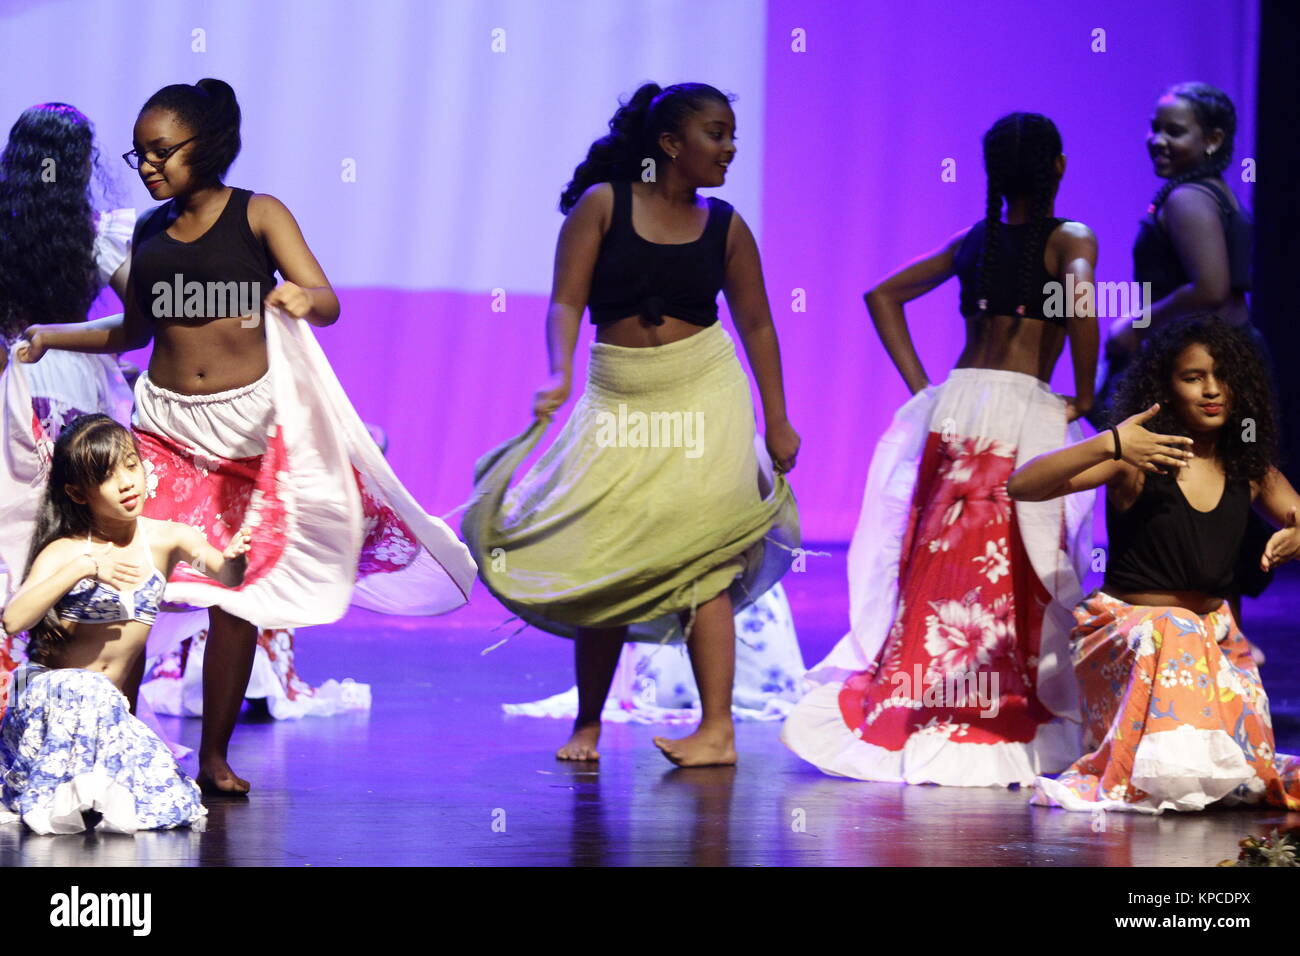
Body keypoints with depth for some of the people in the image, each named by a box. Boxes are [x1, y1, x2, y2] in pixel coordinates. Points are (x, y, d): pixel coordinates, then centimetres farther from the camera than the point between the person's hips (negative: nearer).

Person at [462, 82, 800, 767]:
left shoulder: (724, 226, 5)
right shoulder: (602, 204, 0)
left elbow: (756, 325, 10)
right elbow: (567, 300, -5)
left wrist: (776, 422, 7)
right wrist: (559, 376, -22)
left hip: (700, 398, 0)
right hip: (616, 401, 0)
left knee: (697, 553, -10)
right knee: (602, 560, 3)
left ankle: (717, 729, -9)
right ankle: (587, 724, 17)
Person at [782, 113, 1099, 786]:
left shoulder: (974, 240, 16)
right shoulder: (1070, 240, -1)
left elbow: (883, 295, 19)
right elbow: (1079, 299, -22)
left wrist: (920, 387, 14)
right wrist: (1083, 397, -10)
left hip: (953, 404, 5)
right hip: (1025, 410, -5)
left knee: (937, 569, 9)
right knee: (1009, 583, 0)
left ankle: (901, 720, 8)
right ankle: (992, 733, 1)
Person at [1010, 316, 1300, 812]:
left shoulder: (1250, 469, 5)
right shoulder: (1133, 463, -9)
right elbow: (1021, 486, -18)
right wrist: (1107, 446, -32)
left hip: (1215, 635, 4)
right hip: (1126, 627, -4)